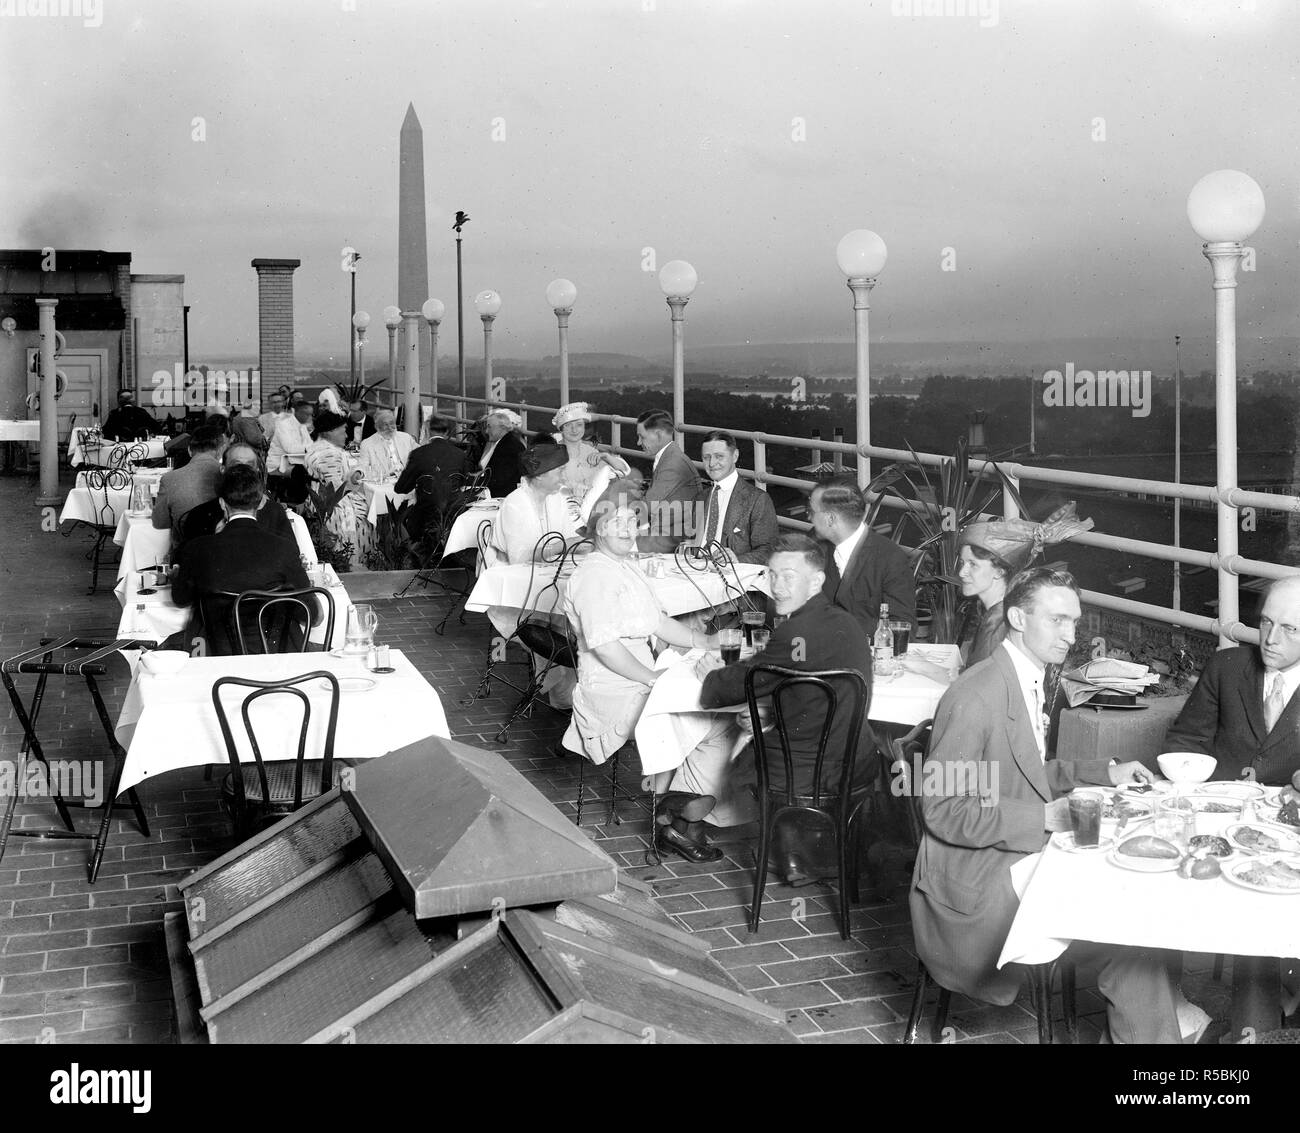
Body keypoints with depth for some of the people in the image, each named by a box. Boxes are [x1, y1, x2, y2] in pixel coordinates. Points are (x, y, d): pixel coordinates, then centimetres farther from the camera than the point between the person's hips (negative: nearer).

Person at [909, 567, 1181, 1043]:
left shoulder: (1029, 679, 8)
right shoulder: (976, 697, -22)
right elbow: (941, 809, -22)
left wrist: (1104, 772, 9)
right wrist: (1045, 817, -23)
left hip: (1020, 855, 9)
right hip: (976, 883, -9)